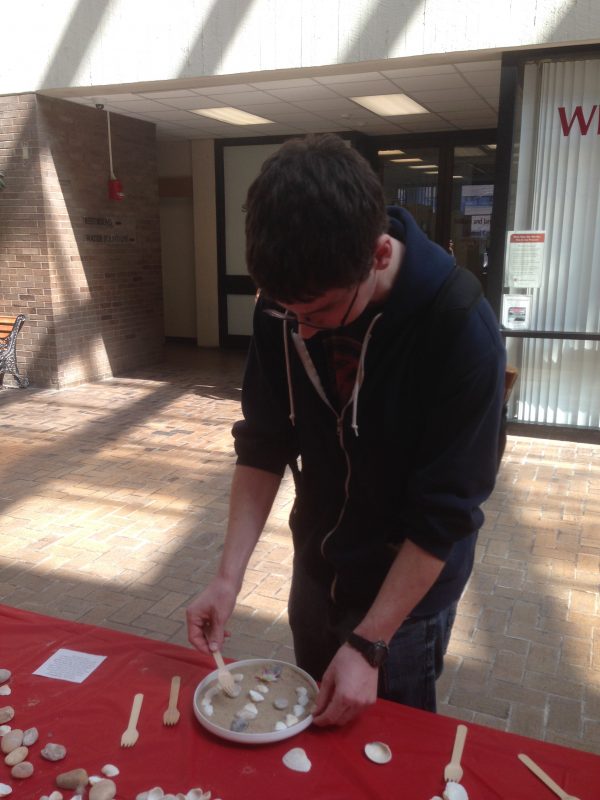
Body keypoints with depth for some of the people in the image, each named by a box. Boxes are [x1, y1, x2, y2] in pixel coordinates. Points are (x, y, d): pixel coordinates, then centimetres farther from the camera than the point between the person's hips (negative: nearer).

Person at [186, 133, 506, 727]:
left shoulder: (462, 333, -29)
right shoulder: (283, 307, -16)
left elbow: (444, 514, -24)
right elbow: (264, 444, -7)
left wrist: (369, 644, -22)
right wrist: (229, 575, -13)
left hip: (407, 587, -4)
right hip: (316, 569, 5)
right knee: (314, 729, 26)